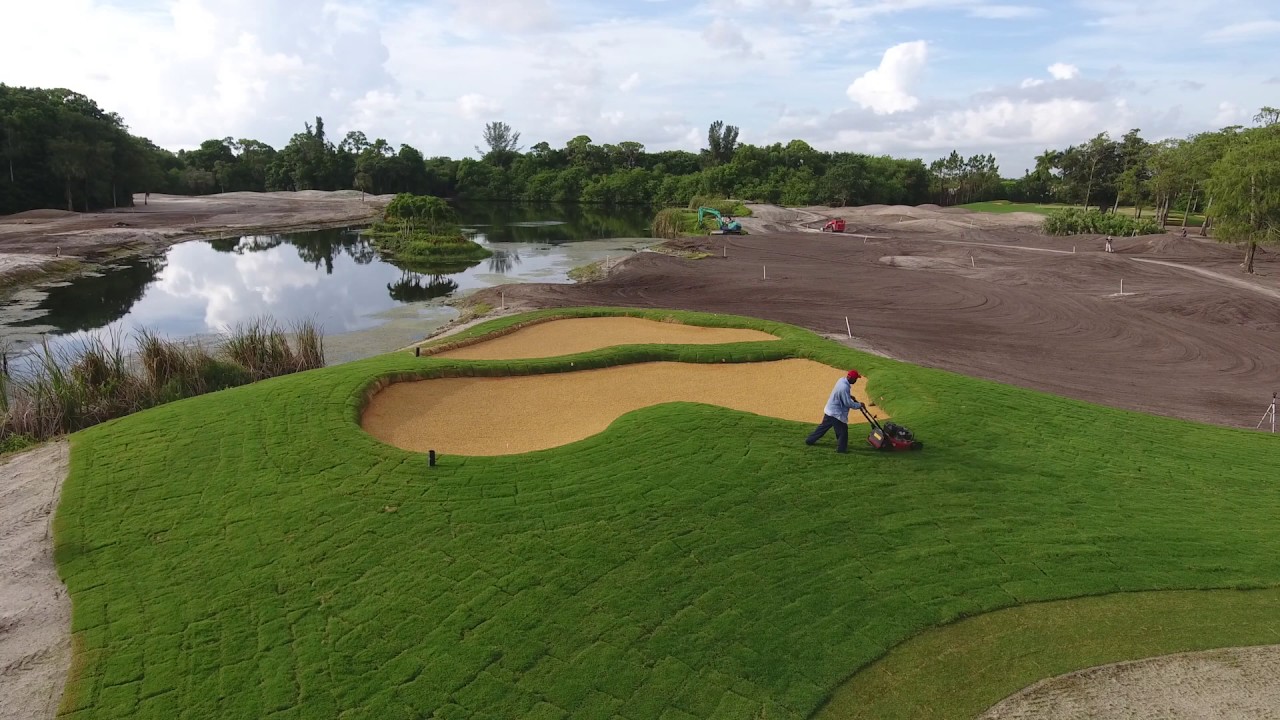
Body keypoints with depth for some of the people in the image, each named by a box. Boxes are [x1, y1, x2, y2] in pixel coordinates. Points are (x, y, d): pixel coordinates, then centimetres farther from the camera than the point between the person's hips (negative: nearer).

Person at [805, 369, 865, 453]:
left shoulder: (842, 380, 0)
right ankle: (841, 448, 16)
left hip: (829, 410, 10)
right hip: (836, 413, -10)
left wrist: (850, 396, 7)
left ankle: (809, 440, 30)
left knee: (823, 427, 22)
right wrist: (859, 405, -11)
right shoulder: (844, 387, -29)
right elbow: (848, 403, -24)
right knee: (843, 431, 5)